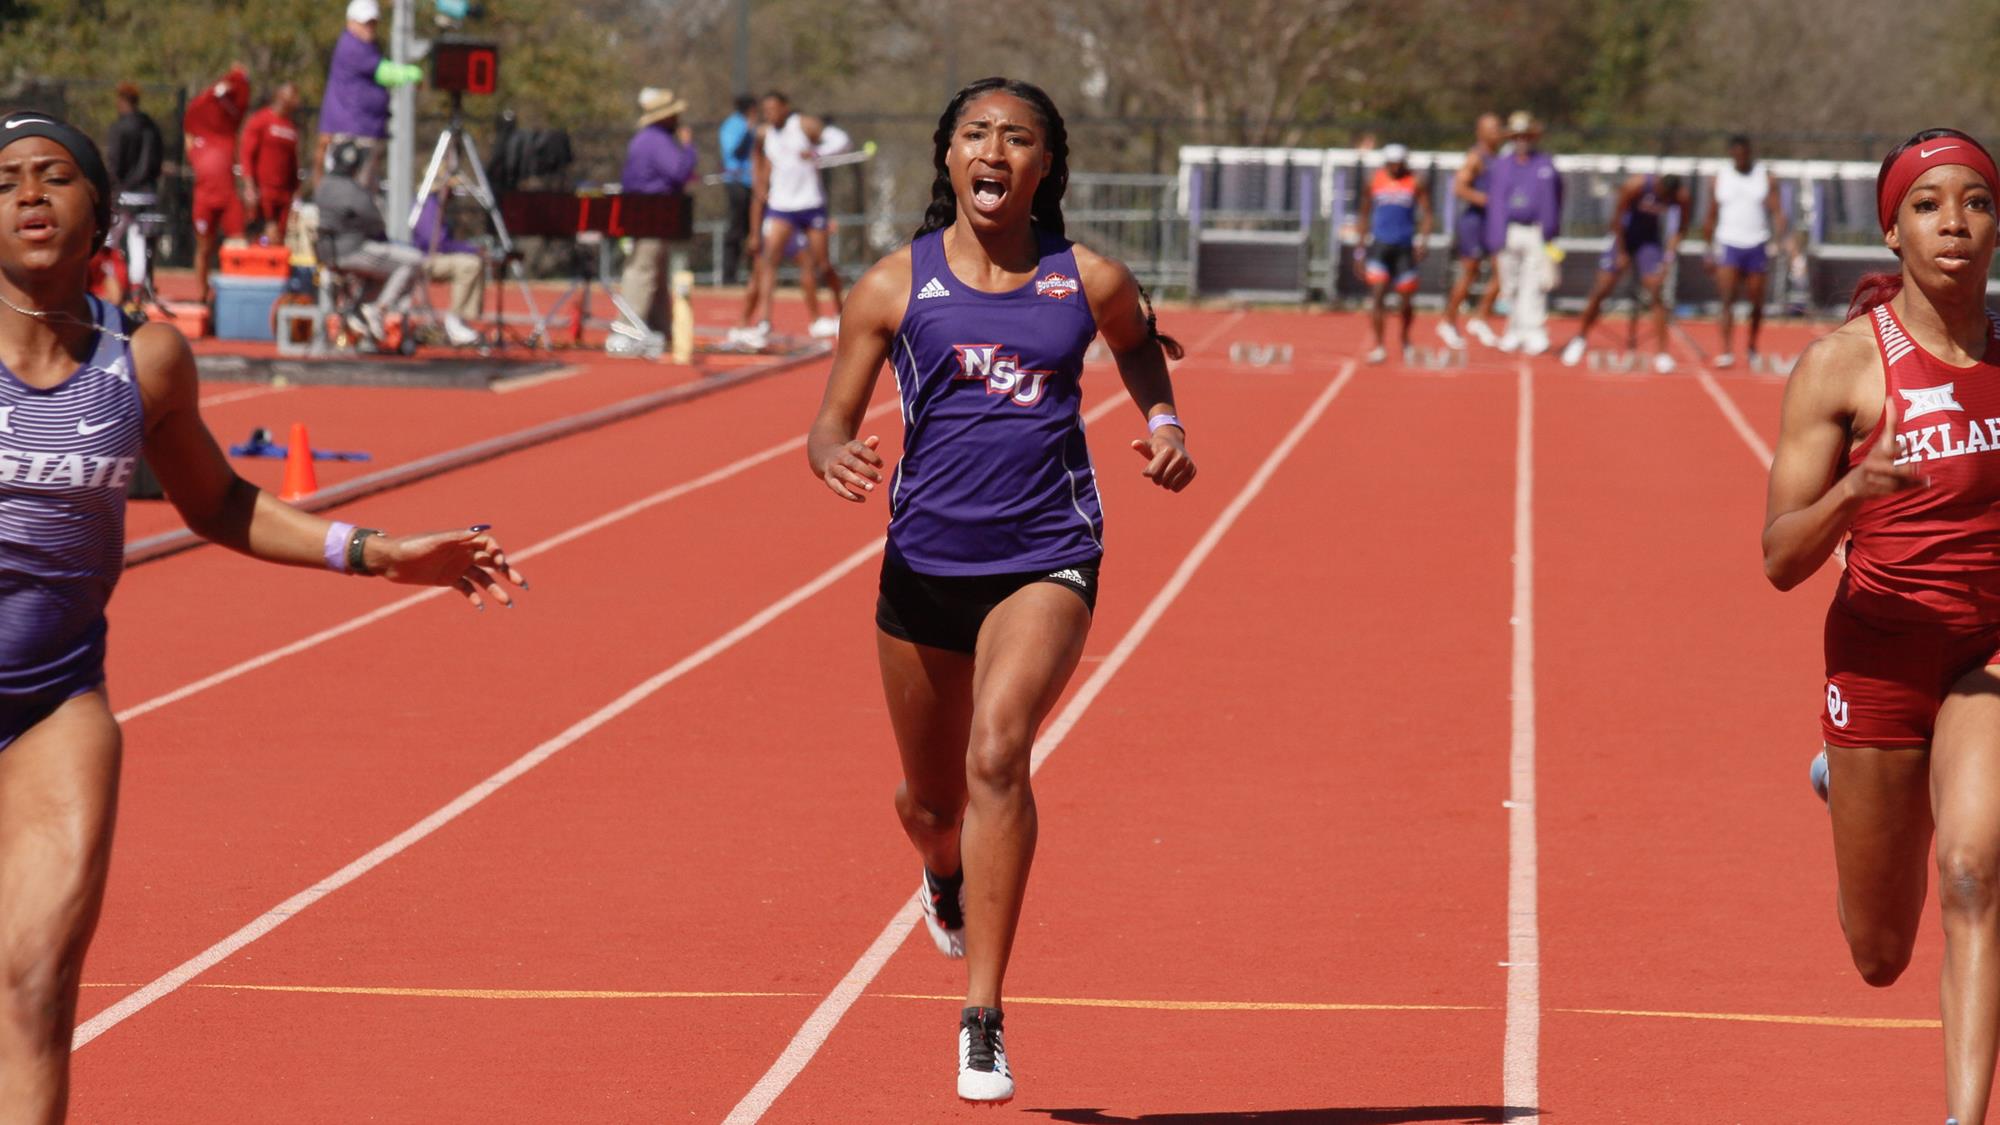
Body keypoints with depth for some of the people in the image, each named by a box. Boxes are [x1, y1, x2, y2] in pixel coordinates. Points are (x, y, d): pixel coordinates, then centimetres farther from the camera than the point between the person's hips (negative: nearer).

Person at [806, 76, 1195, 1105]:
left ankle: (982, 1020, -22)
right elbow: (832, 422, 1)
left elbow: (1139, 345, 24)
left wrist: (1162, 422, 4)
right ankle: (945, 875, 57)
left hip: (1046, 559, -2)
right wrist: (834, 455, -23)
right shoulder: (894, 285, -1)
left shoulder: (1090, 281, 1)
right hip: (925, 559, 2)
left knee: (998, 752, -26)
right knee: (931, 801, 16)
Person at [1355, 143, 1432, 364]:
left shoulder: (1415, 183, 1)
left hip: (1405, 246, 0)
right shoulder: (1374, 182, 5)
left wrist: (1422, 240, -17)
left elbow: (1426, 215, -1)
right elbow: (1365, 215, 13)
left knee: (1406, 299, 6)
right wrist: (1361, 251, 11)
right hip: (1379, 245, 0)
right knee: (1377, 294, -15)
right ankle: (1378, 345, -12)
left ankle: (1404, 339, 32)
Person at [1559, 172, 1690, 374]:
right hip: (1625, 238, -1)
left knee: (1657, 293, -12)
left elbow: (1679, 230, -6)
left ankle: (1661, 352, -7)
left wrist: (1667, 260, -15)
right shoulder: (1635, 186, -28)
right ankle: (1580, 338, 19)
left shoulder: (1681, 197, -21)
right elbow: (1617, 217, -15)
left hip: (1650, 241, 1)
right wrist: (1621, 253, -10)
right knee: (1601, 290, -2)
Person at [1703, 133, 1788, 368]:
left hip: (1757, 245, 1)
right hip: (1728, 245, 0)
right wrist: (1709, 252, 9)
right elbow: (1711, 217, 11)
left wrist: (1780, 238, -20)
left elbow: (1777, 212, -3)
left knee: (1756, 302, 5)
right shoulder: (1720, 179, 5)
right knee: (1727, 299, -15)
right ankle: (1727, 351, -19)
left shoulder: (1766, 179, 3)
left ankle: (1753, 348, 25)